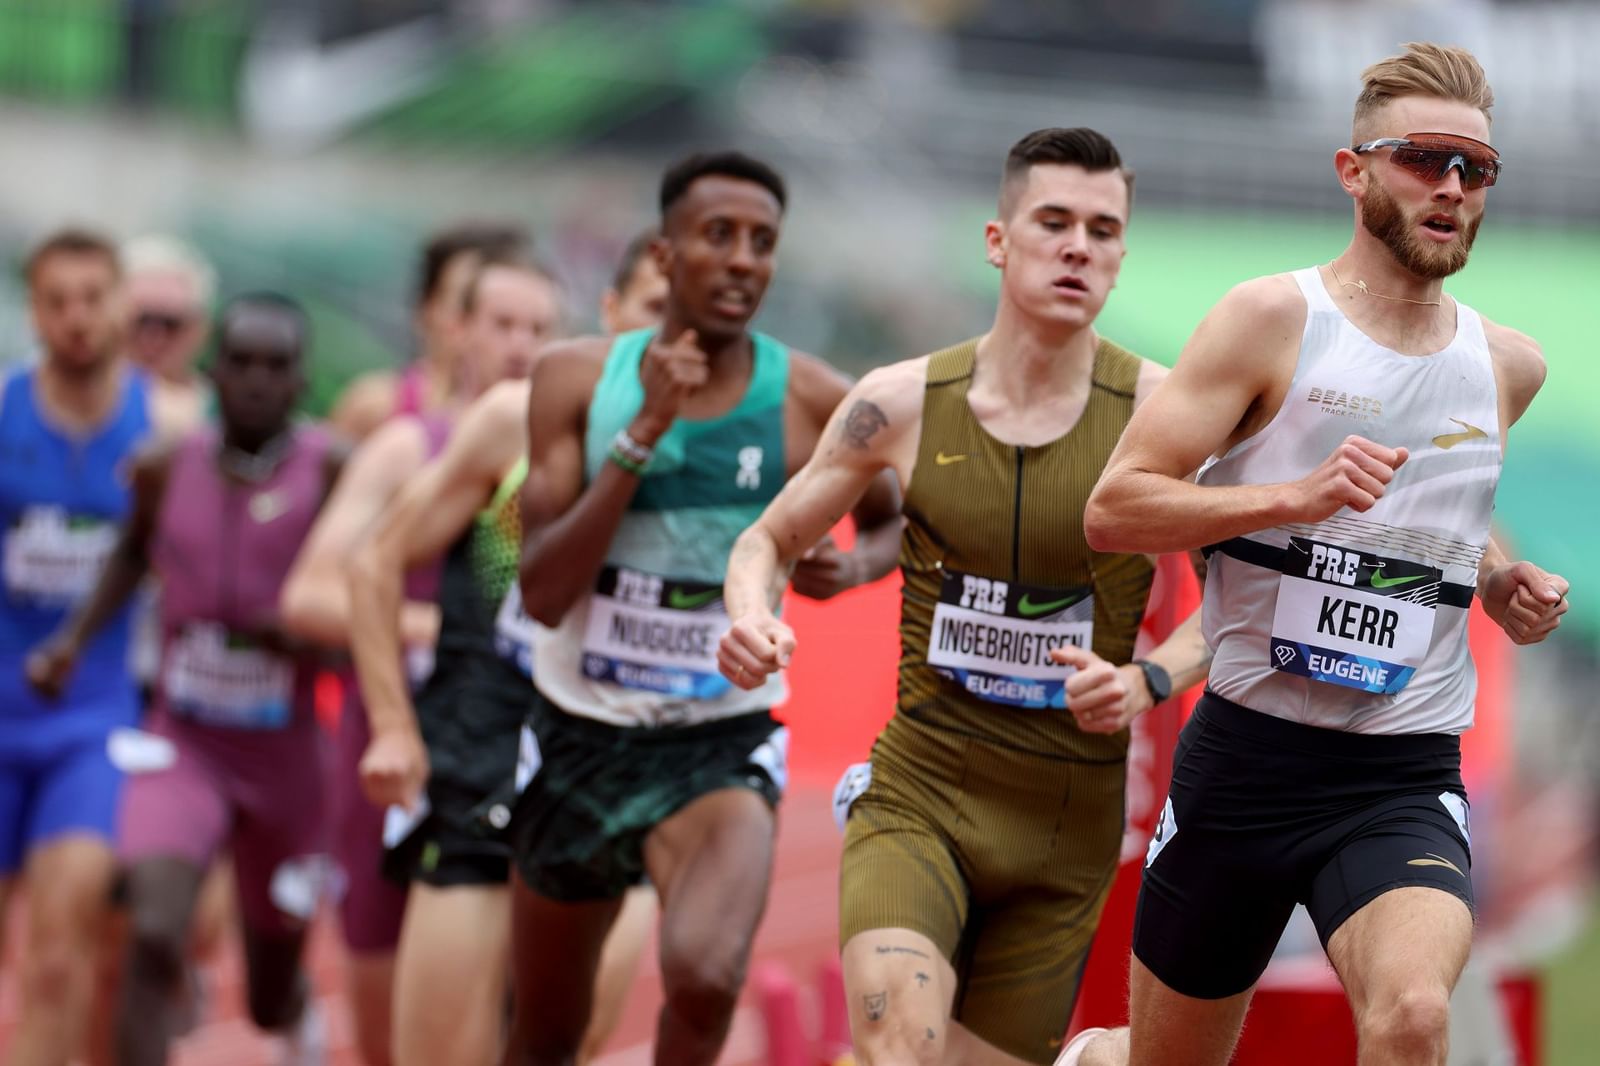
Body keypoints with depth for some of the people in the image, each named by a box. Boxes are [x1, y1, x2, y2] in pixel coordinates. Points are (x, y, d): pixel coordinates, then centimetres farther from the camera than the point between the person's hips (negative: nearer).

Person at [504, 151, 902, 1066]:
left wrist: (855, 565, -12)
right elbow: (544, 594, -17)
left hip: (723, 746, -2)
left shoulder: (813, 403, -8)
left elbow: (894, 524, 13)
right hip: (579, 738, 2)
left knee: (705, 980, -31)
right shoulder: (579, 379, -7)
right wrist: (644, 432, -24)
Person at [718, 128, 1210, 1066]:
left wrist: (1149, 681, -15)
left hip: (1070, 821, 1)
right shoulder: (903, 402, -1)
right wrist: (749, 618, -8)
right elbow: (771, 539, 13)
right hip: (917, 793, -1)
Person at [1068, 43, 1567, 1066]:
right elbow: (1112, 508, -10)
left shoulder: (1511, 367, 9)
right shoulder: (1275, 319, -5)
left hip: (1406, 780, 2)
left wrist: (1496, 580, 10)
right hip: (1246, 755, -2)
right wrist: (1297, 494, -23)